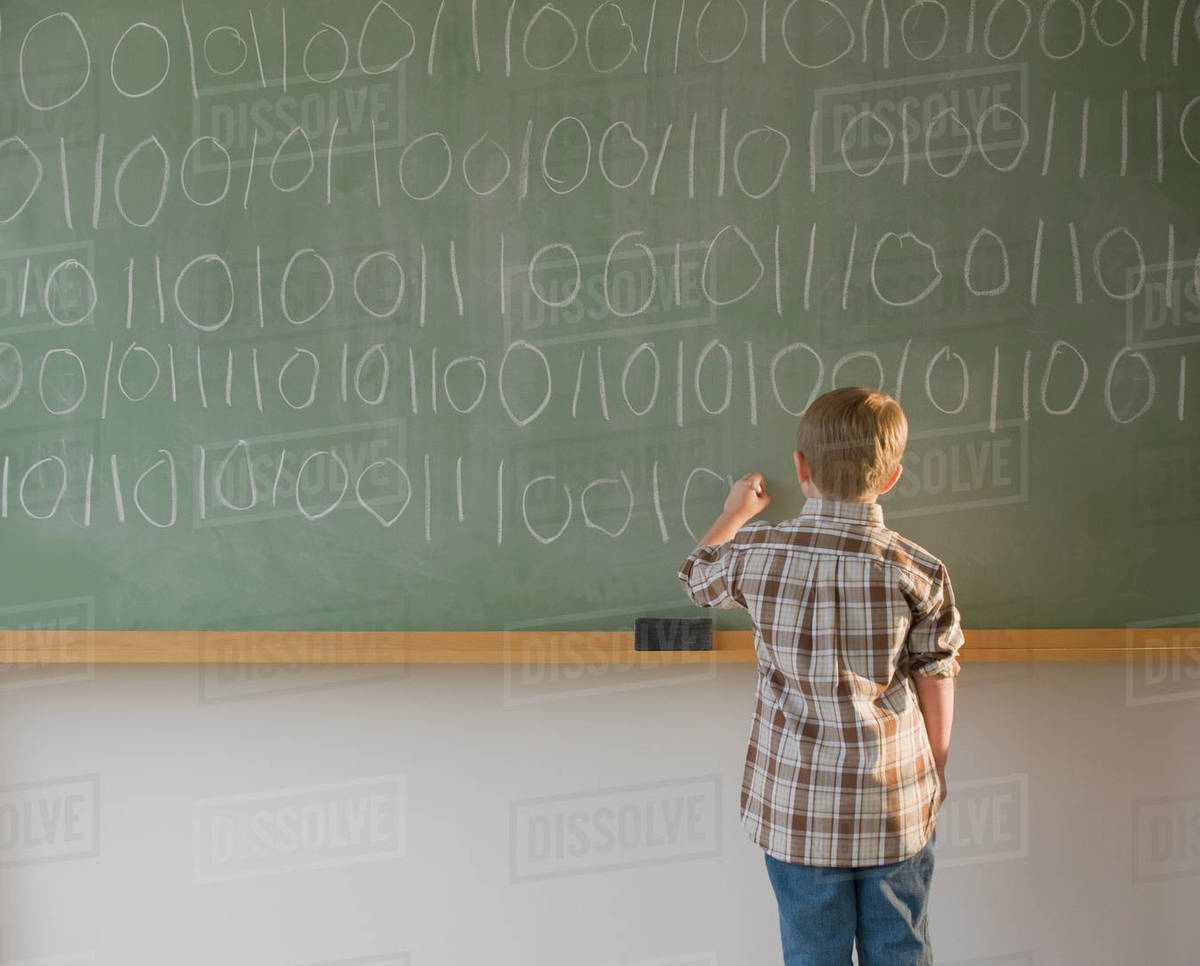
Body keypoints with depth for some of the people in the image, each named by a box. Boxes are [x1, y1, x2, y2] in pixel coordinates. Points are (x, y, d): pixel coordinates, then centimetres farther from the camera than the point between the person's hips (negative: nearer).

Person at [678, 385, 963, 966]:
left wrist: (736, 512, 33)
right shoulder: (919, 572, -11)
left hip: (797, 809, 1)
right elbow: (936, 690, -2)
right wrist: (933, 779, 15)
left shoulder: (757, 553, -8)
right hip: (897, 809, 0)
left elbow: (696, 578, 15)